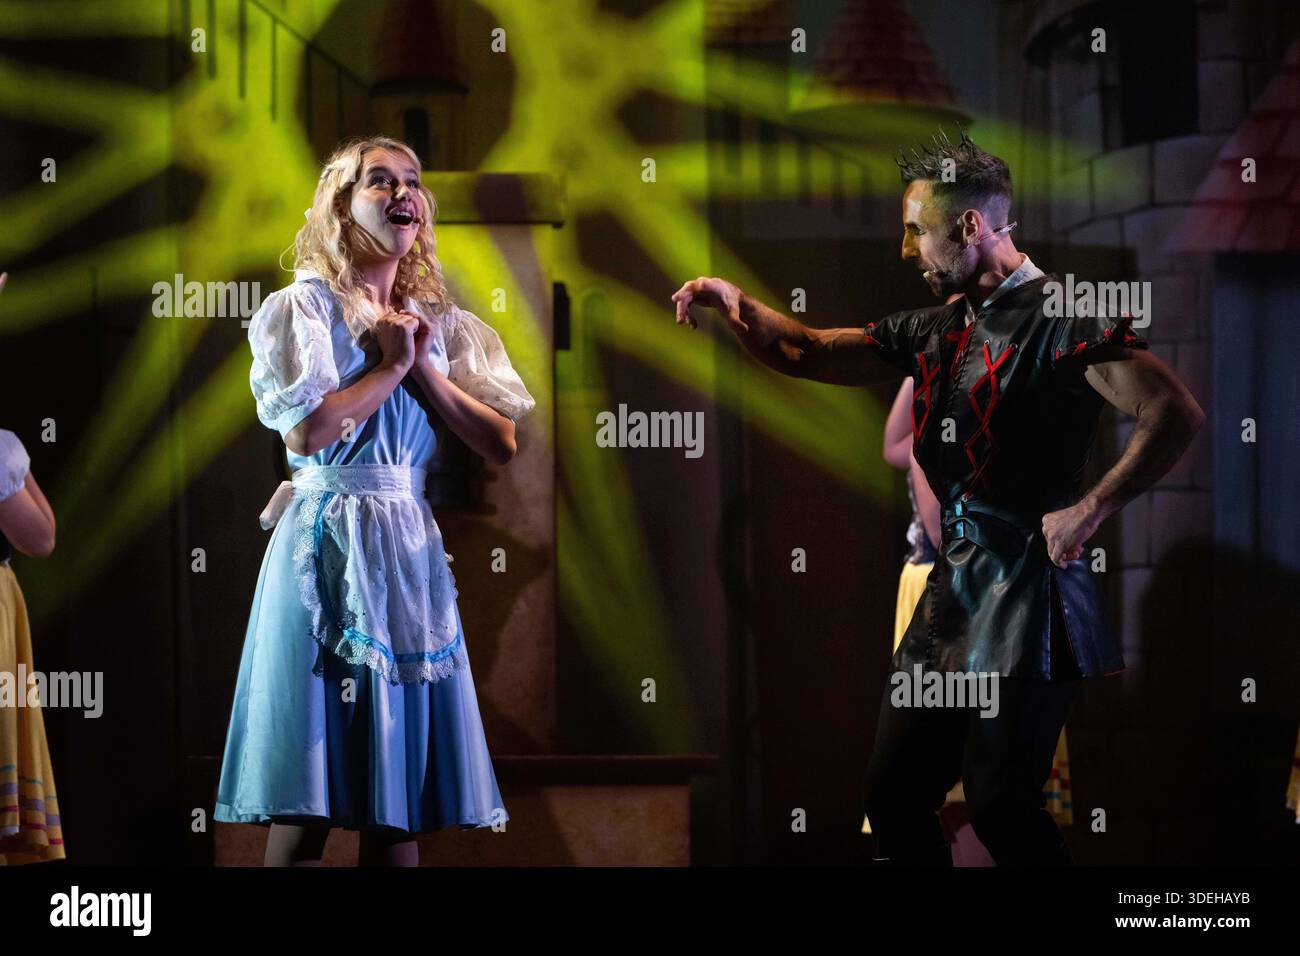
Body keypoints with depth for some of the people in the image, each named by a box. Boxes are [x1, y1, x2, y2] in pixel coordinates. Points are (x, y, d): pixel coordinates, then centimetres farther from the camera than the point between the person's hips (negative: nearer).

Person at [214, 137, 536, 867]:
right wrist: (390, 365, -6)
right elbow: (305, 431, -16)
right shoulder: (302, 308, 0)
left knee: (399, 803, 4)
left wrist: (424, 370, -3)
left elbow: (501, 443, 5)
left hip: (410, 553, 5)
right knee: (308, 801, -6)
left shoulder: (440, 324, 14)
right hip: (327, 550, -5)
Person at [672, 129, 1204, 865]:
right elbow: (808, 352, 17)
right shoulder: (937, 328, 12)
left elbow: (1177, 415, -23)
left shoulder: (1063, 318, -12)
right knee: (895, 797, 11)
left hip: (1026, 588, -8)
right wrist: (735, 303, 1)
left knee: (1002, 810, -6)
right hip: (952, 585, 8)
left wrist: (1088, 512, -20)